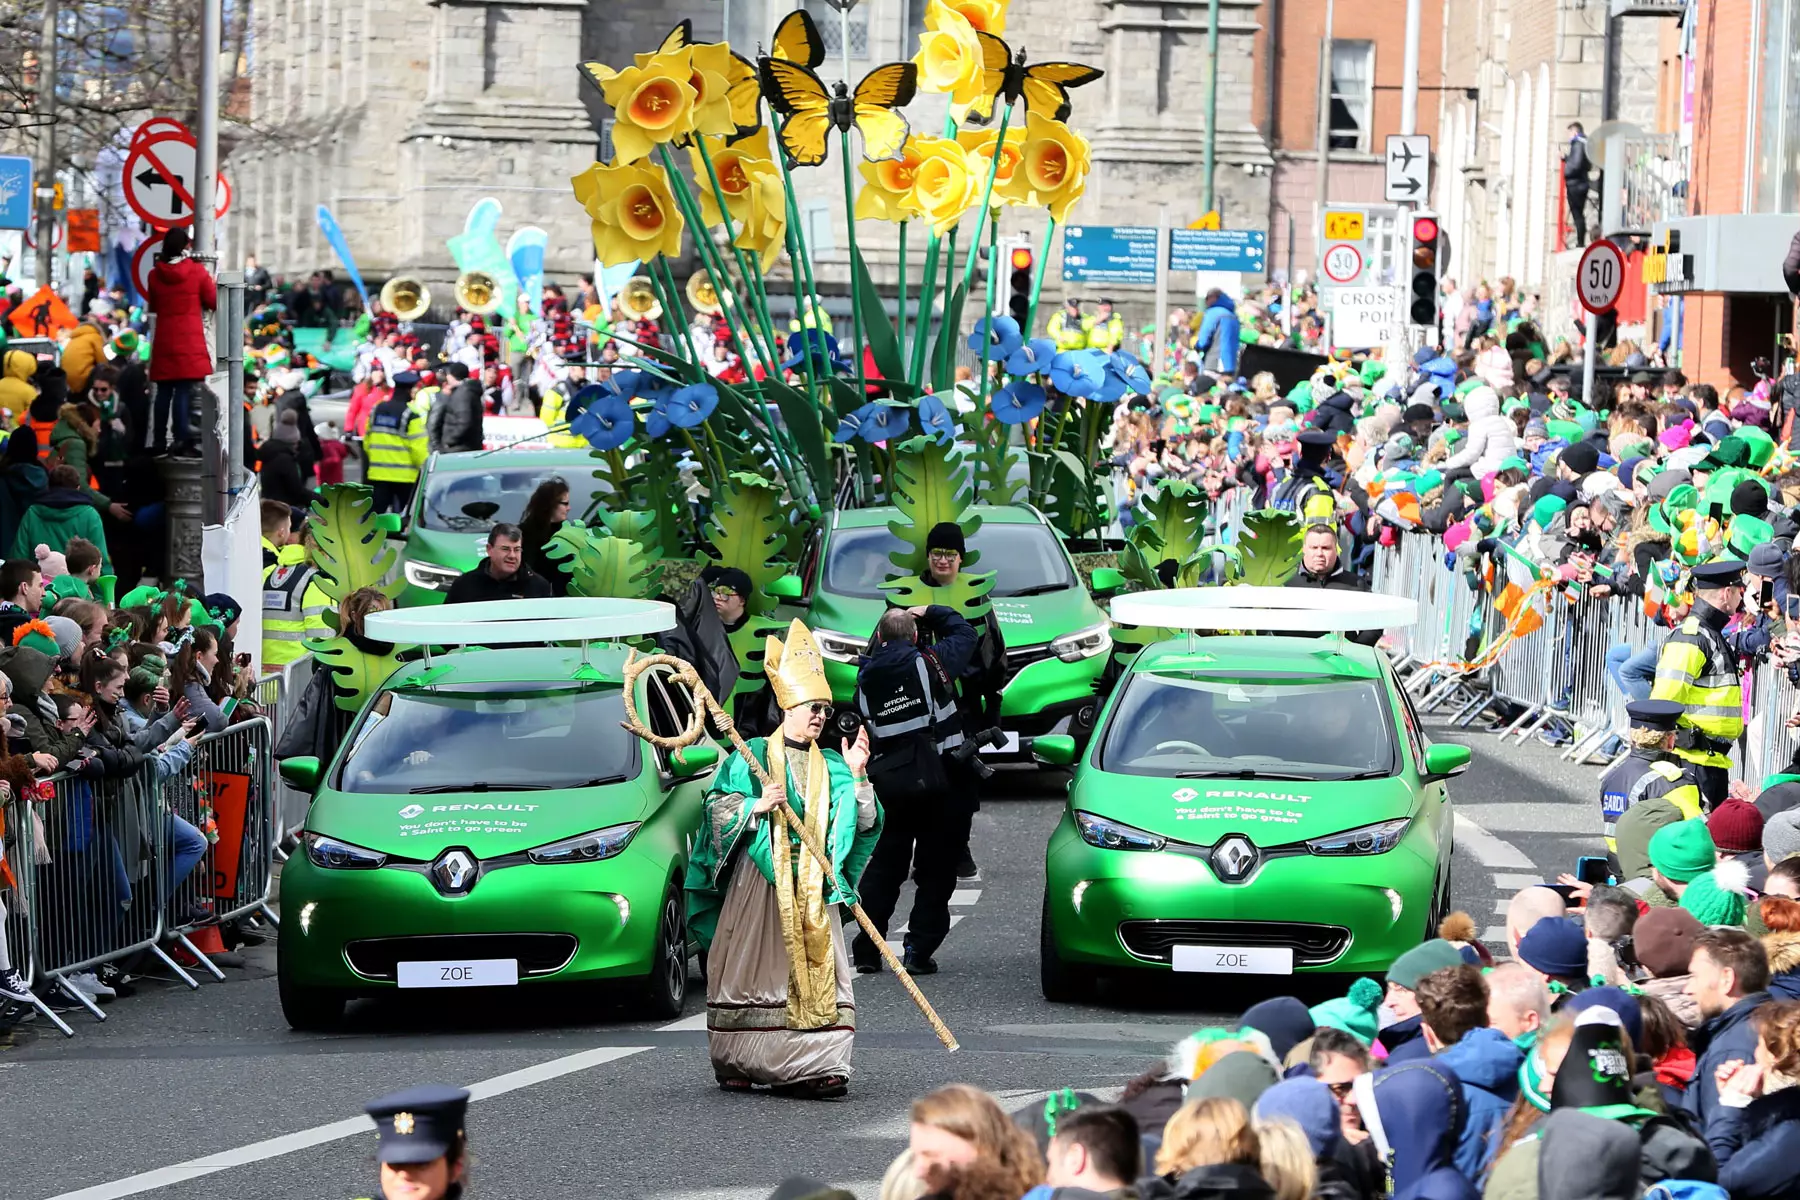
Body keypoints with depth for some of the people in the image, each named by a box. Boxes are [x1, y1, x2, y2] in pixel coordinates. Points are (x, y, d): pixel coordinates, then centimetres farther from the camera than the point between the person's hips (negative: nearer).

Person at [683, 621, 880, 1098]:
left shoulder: (831, 767, 13)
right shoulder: (752, 756, 4)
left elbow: (864, 822, 7)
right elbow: (717, 810, 0)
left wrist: (858, 776, -4)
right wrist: (757, 806, -15)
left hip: (811, 884, 3)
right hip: (760, 878, -3)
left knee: (814, 969, -6)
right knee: (753, 966, -3)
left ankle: (810, 1066, -9)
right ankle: (736, 1064, 6)